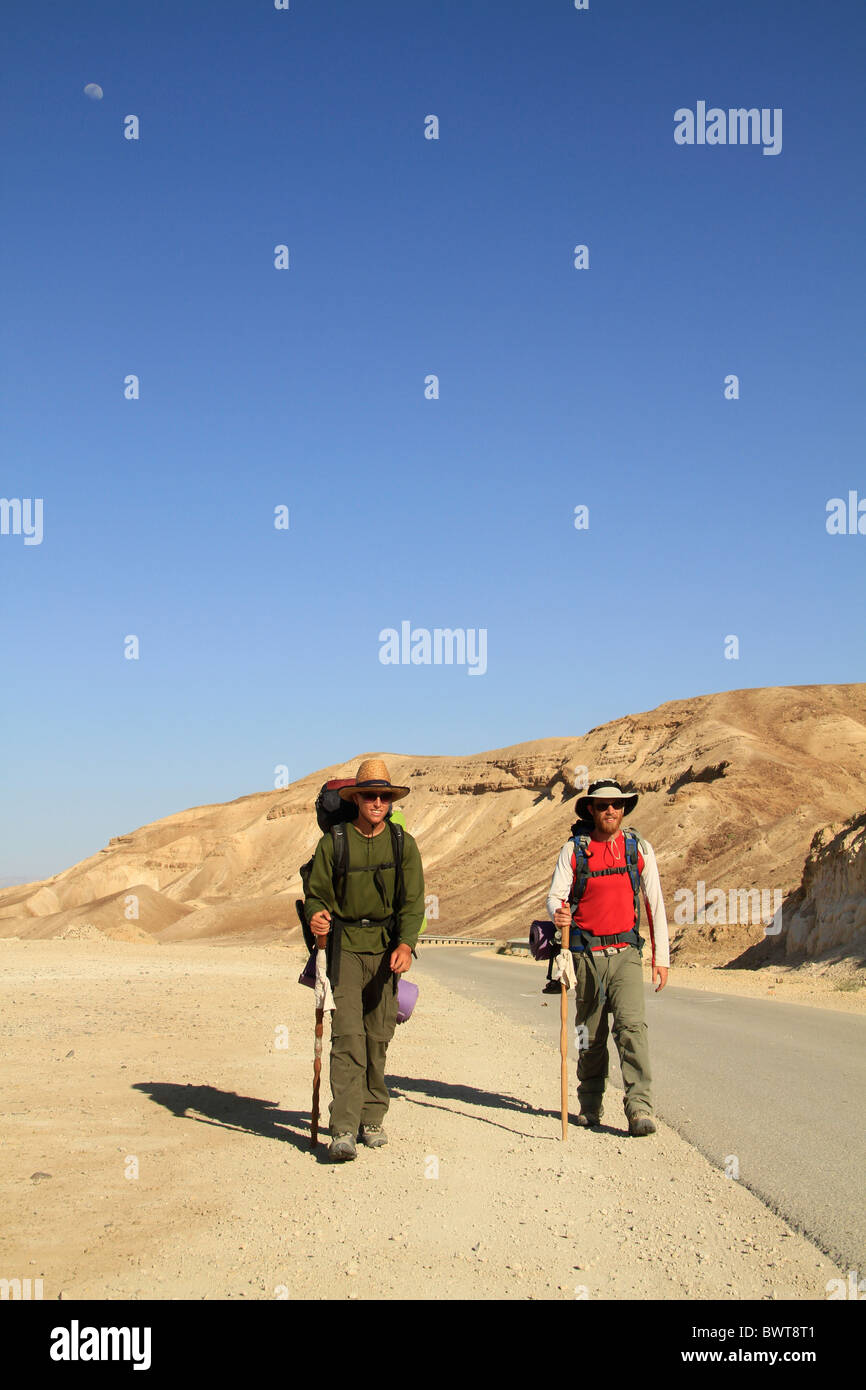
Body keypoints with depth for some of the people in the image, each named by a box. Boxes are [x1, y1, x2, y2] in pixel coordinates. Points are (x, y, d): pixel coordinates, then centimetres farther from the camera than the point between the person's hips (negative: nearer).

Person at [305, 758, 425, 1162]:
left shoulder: (402, 844, 4)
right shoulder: (333, 841, 0)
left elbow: (413, 901, -1)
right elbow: (317, 893, 4)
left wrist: (405, 944, -16)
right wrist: (316, 917, -19)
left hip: (386, 945, 2)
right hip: (344, 944, -2)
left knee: (378, 1036, 6)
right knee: (347, 1034, -11)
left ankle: (372, 1119, 20)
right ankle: (344, 1130, -13)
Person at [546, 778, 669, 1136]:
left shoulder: (639, 848, 5)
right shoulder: (573, 849, 2)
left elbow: (655, 904, 8)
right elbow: (555, 895, -3)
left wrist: (662, 957, 5)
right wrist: (557, 912, -28)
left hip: (625, 952, 0)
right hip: (586, 954, 0)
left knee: (632, 1025, -15)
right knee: (590, 1032, 9)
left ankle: (640, 1109, -16)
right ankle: (590, 1105, 24)